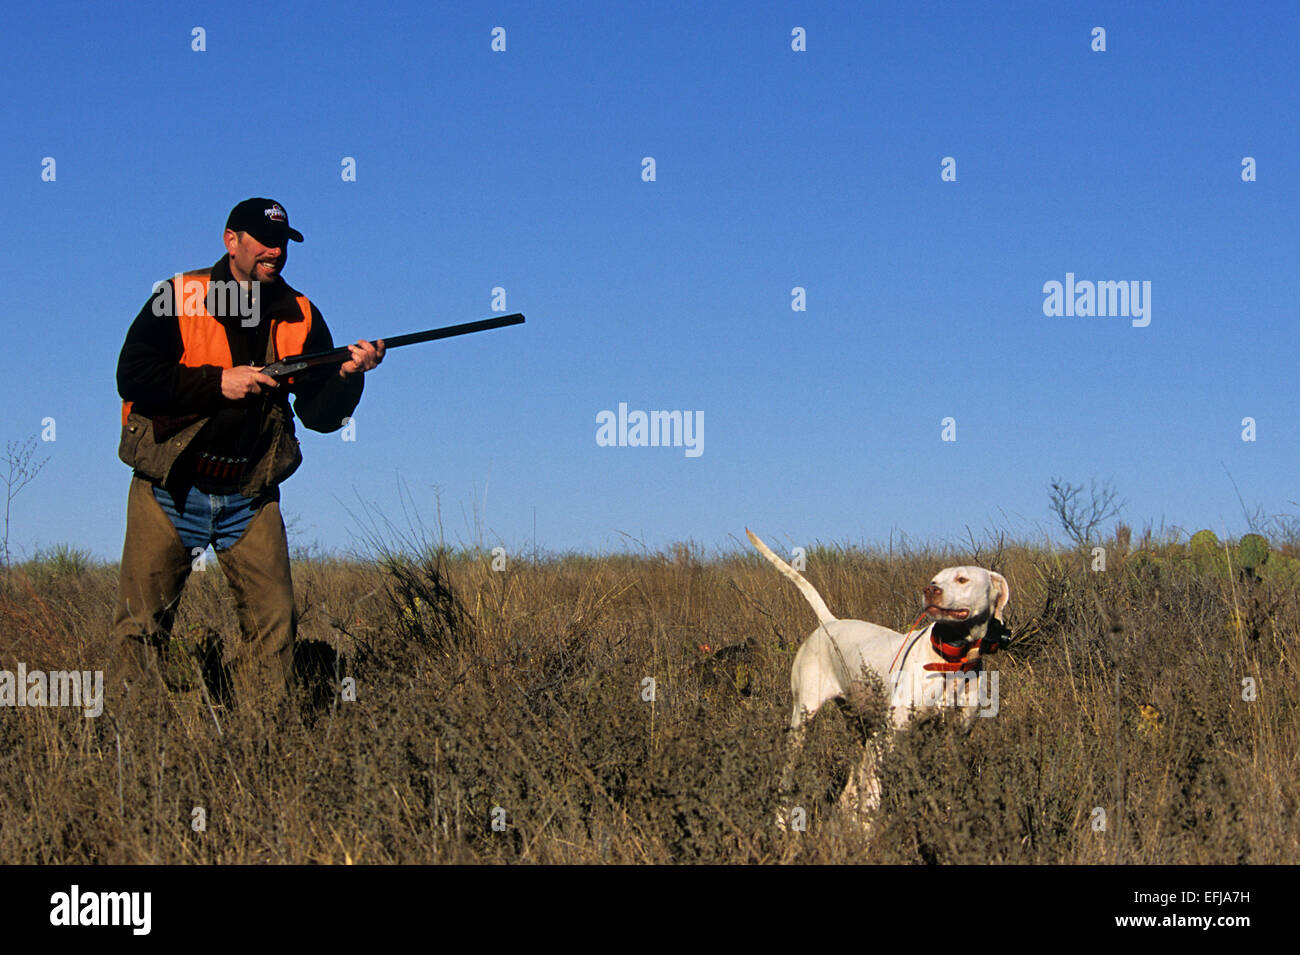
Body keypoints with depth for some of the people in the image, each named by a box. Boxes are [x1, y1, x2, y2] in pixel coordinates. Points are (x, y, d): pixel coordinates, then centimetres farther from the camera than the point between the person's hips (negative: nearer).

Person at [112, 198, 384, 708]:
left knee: (274, 623, -5)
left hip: (250, 496, 2)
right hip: (170, 491, -2)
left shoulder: (300, 316, 5)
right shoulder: (177, 299, -4)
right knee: (142, 627, 0)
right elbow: (133, 379, -14)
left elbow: (320, 414, 1)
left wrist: (347, 375, -19)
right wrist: (220, 383, -19)